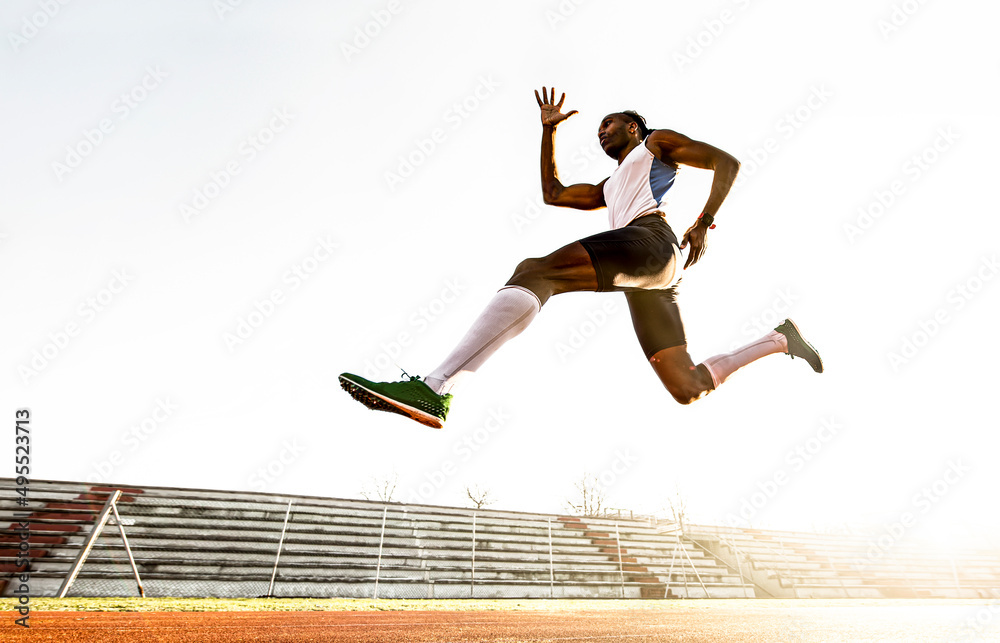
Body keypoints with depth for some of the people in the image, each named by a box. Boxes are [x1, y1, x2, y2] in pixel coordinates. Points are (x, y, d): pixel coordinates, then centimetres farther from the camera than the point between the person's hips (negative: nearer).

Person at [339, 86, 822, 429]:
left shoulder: (656, 143, 22)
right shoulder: (609, 189, 41)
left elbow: (727, 161, 11)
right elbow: (552, 193, 41)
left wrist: (705, 221, -4)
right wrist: (549, 131, 37)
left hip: (650, 241, -9)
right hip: (648, 284, 9)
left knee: (534, 273, -27)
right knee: (688, 389, 3)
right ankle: (780, 338, 20)